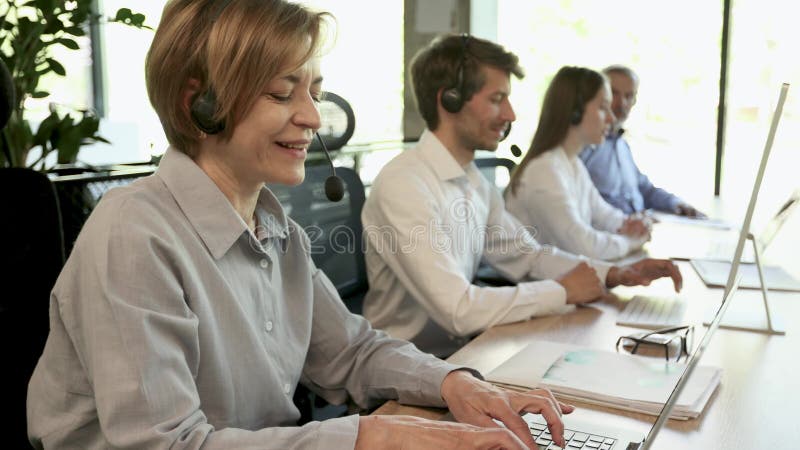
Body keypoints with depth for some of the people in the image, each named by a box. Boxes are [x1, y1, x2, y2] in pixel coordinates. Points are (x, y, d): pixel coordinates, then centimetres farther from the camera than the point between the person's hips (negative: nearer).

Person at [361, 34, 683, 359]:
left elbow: (527, 256, 14)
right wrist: (563, 292, -15)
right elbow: (458, 310, -27)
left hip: (460, 350, 8)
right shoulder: (403, 186, -22)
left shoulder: (473, 180, 5)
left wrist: (615, 274, 0)